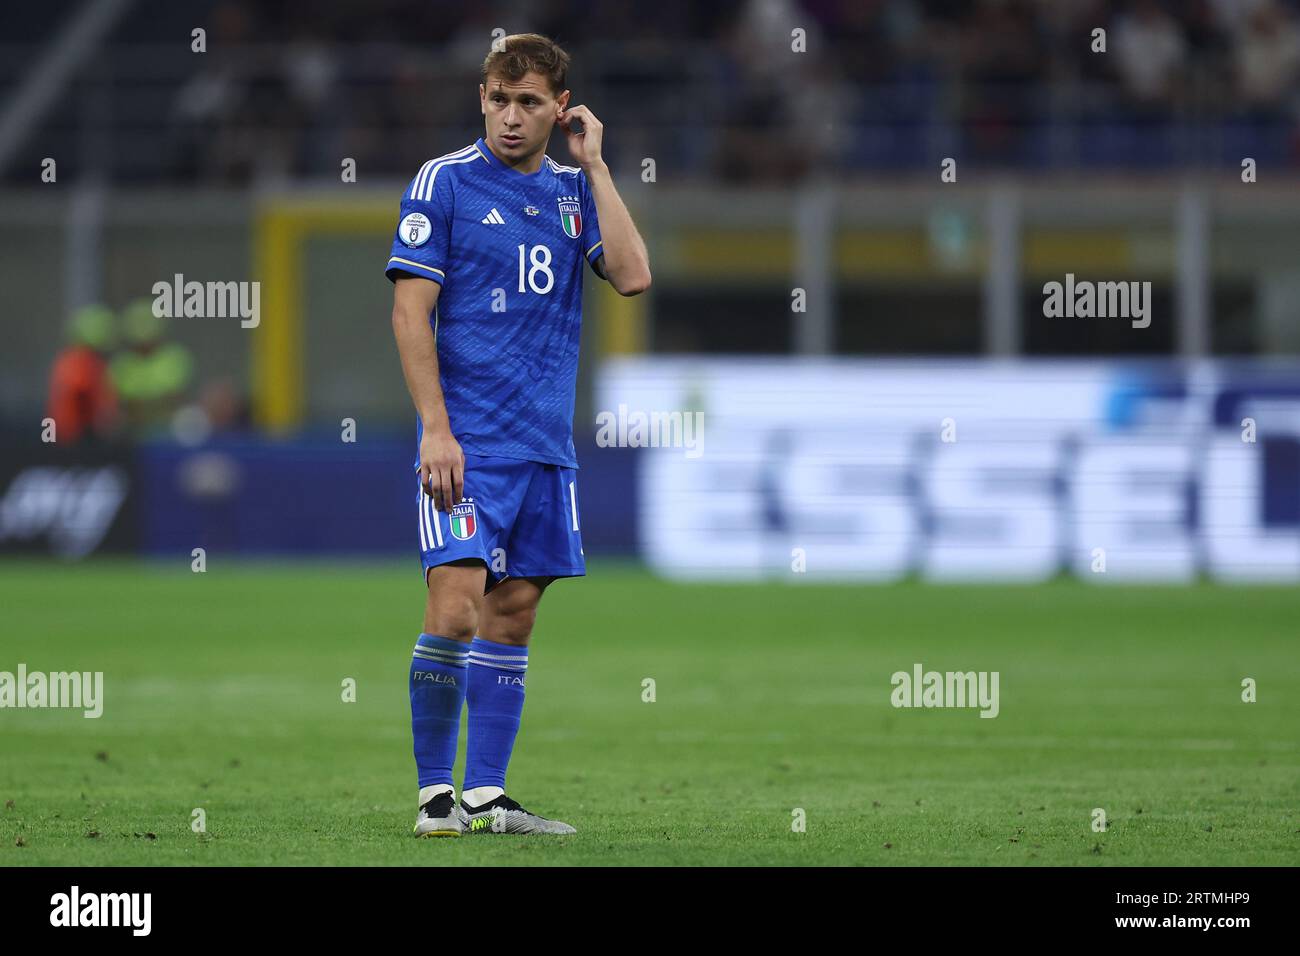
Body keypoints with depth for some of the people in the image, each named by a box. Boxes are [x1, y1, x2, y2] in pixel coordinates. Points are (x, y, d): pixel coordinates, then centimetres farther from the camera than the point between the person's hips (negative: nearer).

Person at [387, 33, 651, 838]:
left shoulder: (574, 190, 11)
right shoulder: (444, 182, -2)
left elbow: (632, 276, -4)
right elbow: (410, 310, -6)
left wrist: (595, 166, -4)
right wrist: (435, 428, -14)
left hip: (546, 442, 5)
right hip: (467, 441, -5)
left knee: (513, 612, 5)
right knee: (455, 609, -14)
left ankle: (486, 797, 9)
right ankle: (436, 795, -5)